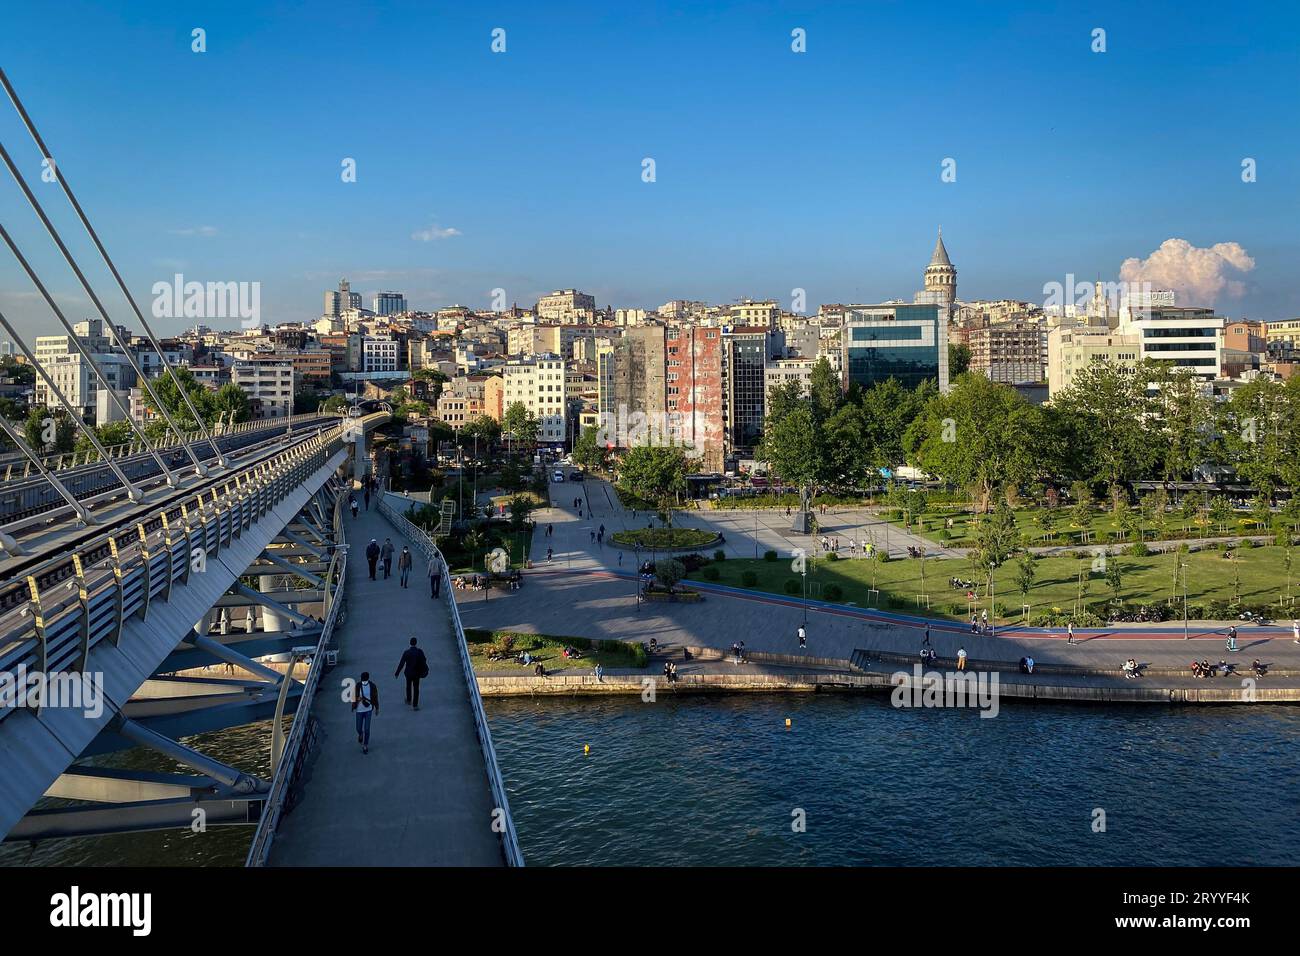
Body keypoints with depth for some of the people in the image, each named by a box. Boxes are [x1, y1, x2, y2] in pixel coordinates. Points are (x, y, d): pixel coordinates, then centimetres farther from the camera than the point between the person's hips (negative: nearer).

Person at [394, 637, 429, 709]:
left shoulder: (406, 652, -16)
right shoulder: (420, 651, -13)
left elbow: (401, 664, -14)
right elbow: (423, 661, -2)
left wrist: (397, 673, -5)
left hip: (408, 673, 0)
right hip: (417, 673, 0)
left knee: (408, 686, 25)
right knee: (416, 688, 8)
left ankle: (409, 700, 43)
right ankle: (415, 705, 6)